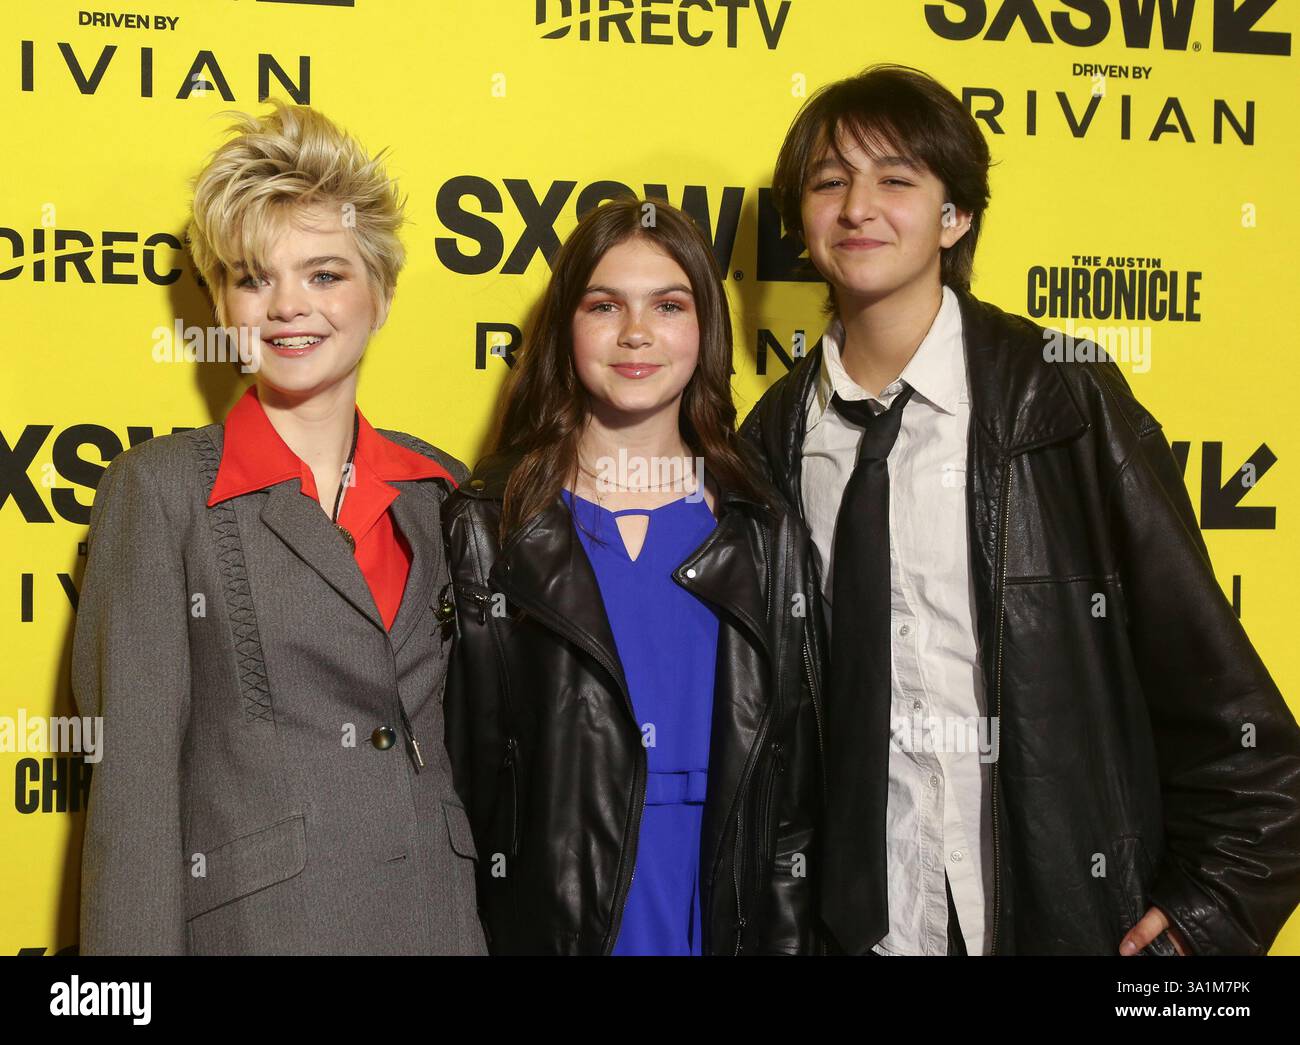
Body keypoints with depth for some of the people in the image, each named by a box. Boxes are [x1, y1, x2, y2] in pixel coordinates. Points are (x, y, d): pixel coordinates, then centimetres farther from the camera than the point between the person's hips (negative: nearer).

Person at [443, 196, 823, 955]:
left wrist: (788, 937, 0)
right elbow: (457, 772, -4)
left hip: (722, 924, 2)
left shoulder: (767, 540, 2)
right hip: (540, 925, -2)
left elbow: (793, 787, 4)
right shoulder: (487, 531, -5)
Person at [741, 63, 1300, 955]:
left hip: (1061, 914, -2)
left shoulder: (1071, 404, -11)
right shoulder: (775, 435, -1)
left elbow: (1212, 690, -8)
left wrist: (1215, 908, -8)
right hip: (847, 920, 3)